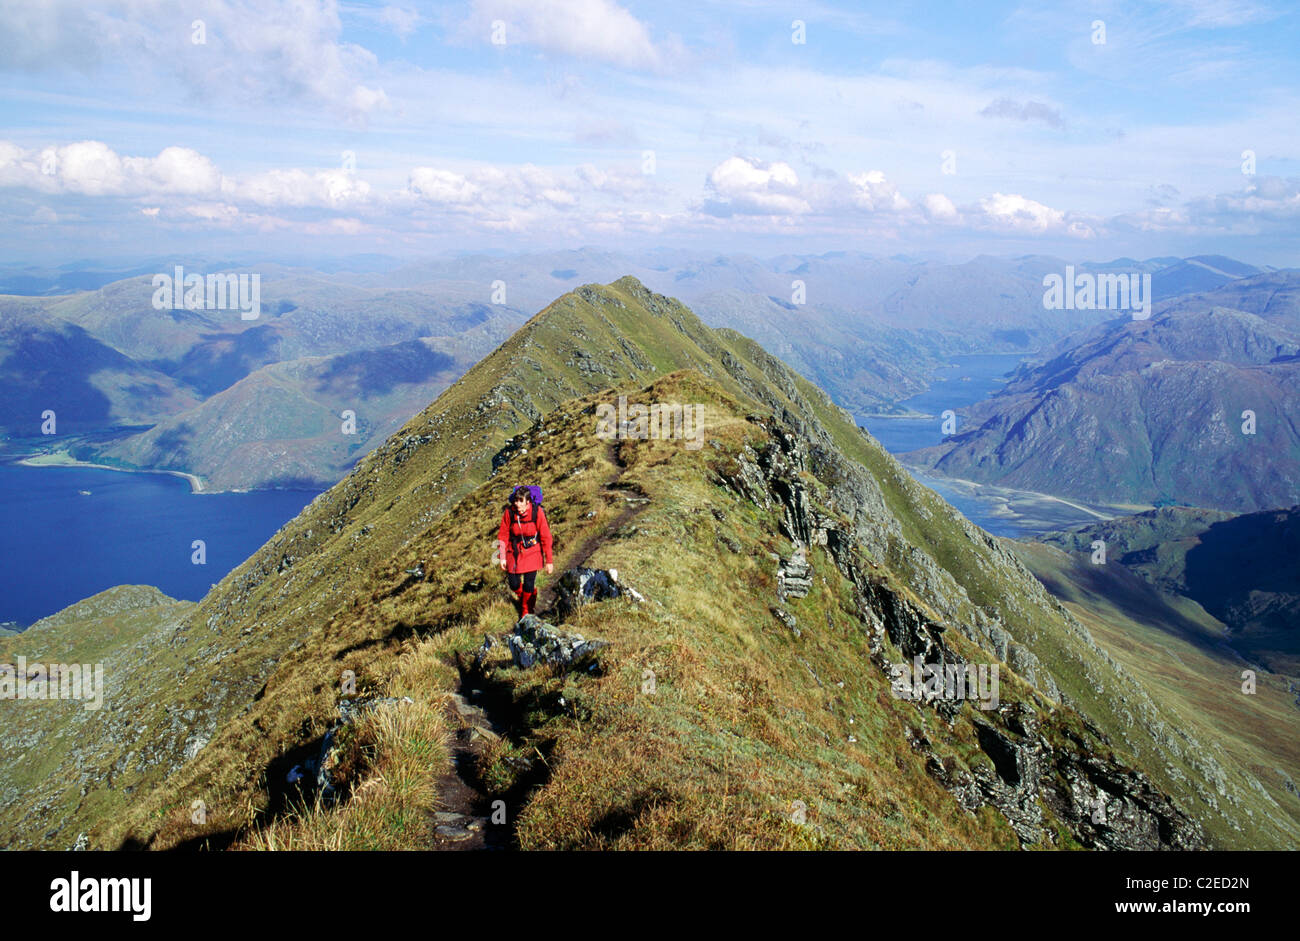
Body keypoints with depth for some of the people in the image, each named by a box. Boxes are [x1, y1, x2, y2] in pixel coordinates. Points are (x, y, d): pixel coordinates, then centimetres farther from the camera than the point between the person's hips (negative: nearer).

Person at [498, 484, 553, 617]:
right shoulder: (509, 512, -14)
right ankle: (522, 598, 41)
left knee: (529, 585, -5)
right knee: (514, 584, 4)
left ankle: (526, 612, 22)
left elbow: (546, 537, -12)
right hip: (514, 551, 2)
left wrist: (549, 561, -9)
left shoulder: (537, 512, -19)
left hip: (532, 552, -2)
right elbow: (503, 535, -1)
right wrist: (502, 557, -2)